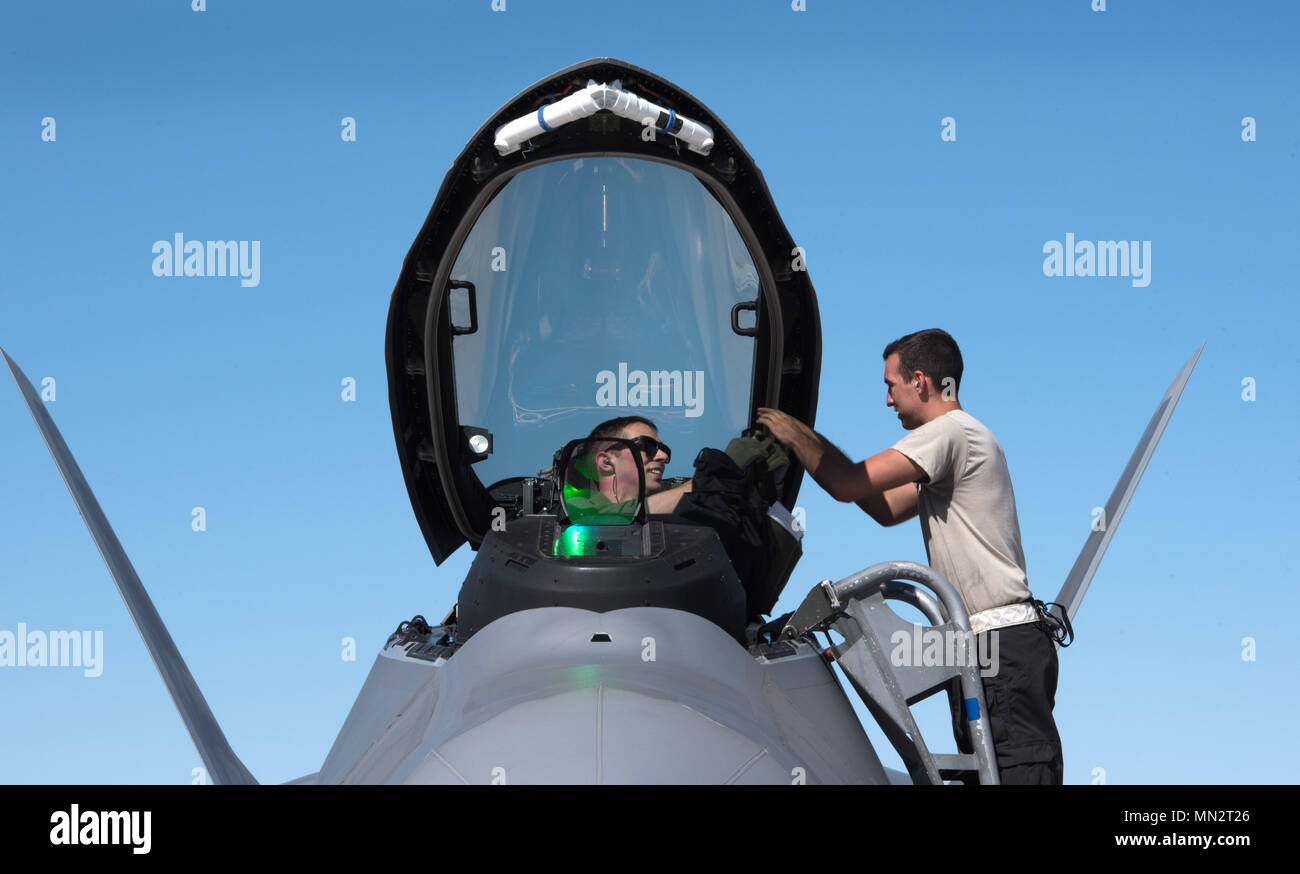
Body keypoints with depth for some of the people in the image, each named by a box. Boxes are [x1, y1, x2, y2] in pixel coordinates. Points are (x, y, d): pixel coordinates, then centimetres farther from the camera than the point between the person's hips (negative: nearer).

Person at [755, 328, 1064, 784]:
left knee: (1021, 772, -12)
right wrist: (809, 439, 25)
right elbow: (886, 507, 28)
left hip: (1005, 643, -11)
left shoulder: (950, 431, -10)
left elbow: (848, 485, -13)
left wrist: (794, 434, 3)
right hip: (983, 644, 11)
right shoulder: (960, 438, 22)